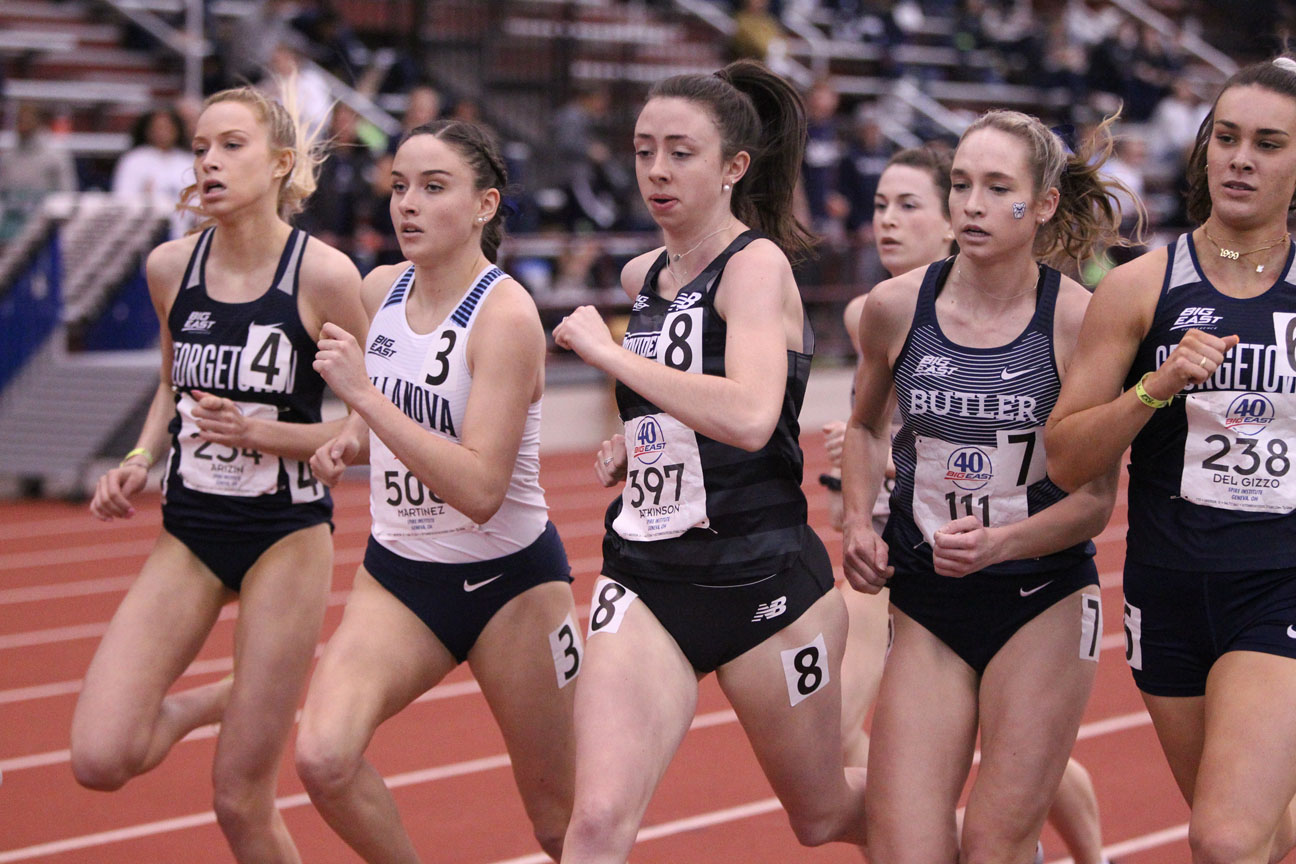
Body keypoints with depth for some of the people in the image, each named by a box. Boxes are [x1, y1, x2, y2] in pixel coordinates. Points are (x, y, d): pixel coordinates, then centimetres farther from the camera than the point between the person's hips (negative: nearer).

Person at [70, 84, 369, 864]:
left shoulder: (323, 274, -11)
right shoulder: (170, 267, 3)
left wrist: (262, 433, -20)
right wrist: (140, 462, 3)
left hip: (287, 538, -4)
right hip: (189, 535, 4)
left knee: (242, 799, -3)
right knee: (101, 759, -12)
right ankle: (215, 702, 19)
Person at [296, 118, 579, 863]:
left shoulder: (505, 315, -20)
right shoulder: (382, 289, 0)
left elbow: (479, 490, -28)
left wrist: (364, 396, -31)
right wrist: (352, 439, 1)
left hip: (509, 580, -5)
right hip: (398, 575, 5)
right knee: (323, 757, -19)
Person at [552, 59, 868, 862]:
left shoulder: (758, 265, -12)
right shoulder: (641, 277, 10)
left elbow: (750, 417, -31)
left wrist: (606, 351, -24)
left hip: (762, 577, -5)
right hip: (644, 576, 5)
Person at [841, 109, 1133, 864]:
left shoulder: (1079, 320, -11)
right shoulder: (896, 307, -3)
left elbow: (1095, 499, -7)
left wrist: (998, 543, -23)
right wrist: (859, 523, 3)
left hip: (1044, 601, -3)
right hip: (926, 606, 3)